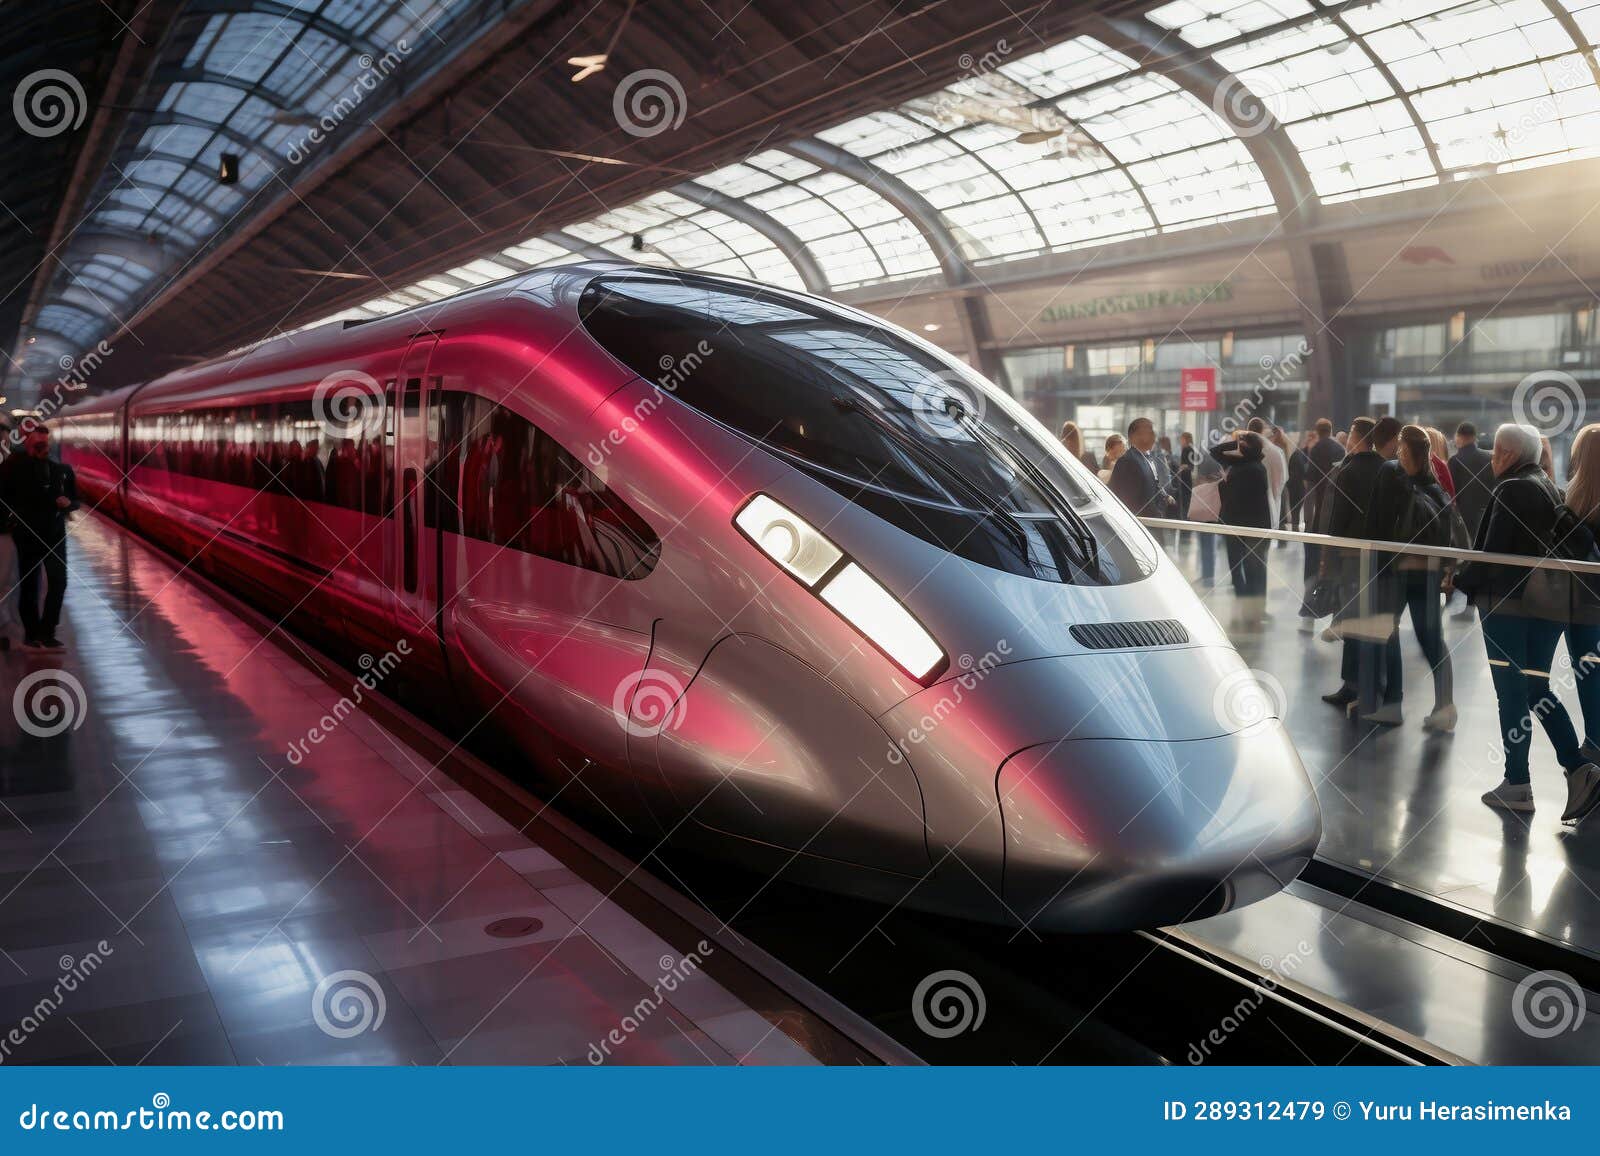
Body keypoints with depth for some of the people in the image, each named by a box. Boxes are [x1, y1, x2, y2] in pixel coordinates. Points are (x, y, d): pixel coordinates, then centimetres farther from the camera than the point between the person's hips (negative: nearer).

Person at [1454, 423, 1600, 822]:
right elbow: (1552, 546, 17)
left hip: (1508, 603, -8)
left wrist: (1461, 580, -4)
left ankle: (1517, 784, 8)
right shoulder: (1549, 488, 13)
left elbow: (1492, 551, -17)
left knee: (1511, 693, 1)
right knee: (1537, 689, 16)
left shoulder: (1511, 490, -13)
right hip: (1547, 603, 8)